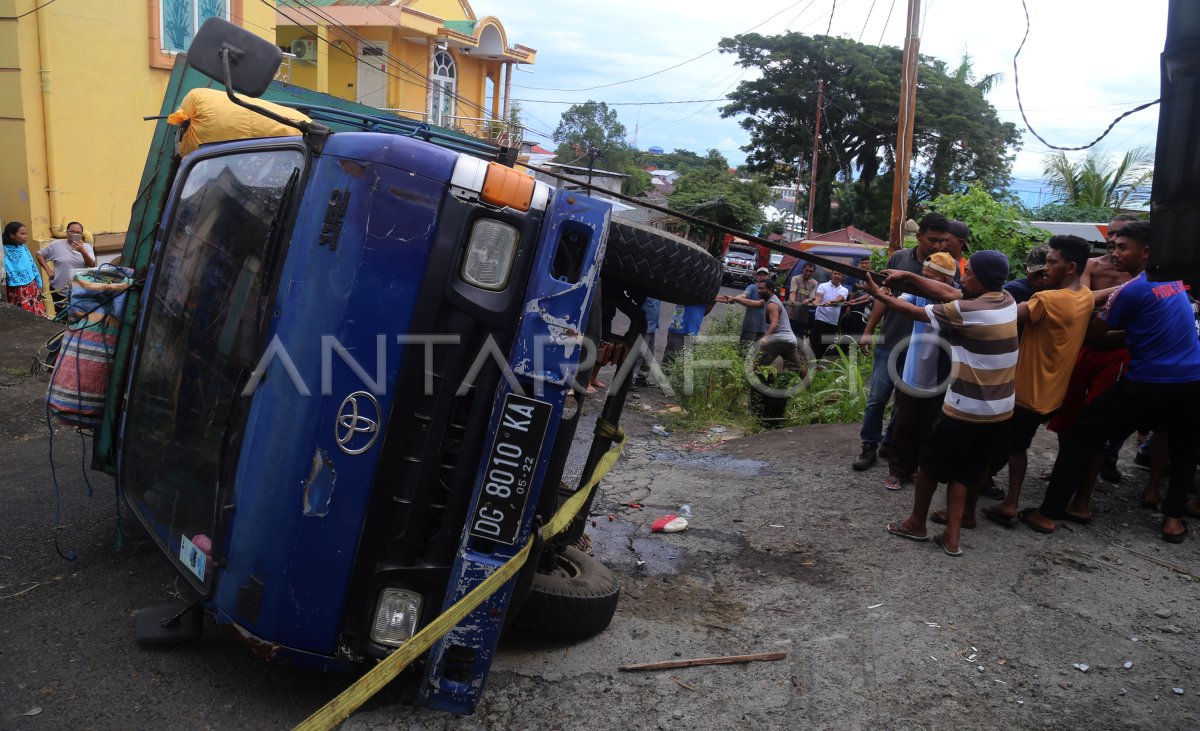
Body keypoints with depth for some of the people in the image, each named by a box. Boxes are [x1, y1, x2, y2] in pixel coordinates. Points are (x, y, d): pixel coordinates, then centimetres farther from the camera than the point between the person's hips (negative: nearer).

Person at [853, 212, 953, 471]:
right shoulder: (899, 258, 0)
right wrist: (868, 331, 7)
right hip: (889, 341, 1)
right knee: (877, 398, 3)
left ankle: (892, 444, 27)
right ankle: (869, 446, 16)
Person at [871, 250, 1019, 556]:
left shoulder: (966, 311, -20)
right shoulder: (1008, 301, 3)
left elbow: (917, 312, -7)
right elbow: (949, 293, 8)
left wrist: (878, 294, 6)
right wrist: (907, 276, 8)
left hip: (965, 409, -7)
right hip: (1000, 411, 7)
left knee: (930, 464, 15)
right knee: (963, 472, 16)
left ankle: (917, 523, 30)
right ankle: (951, 538, 16)